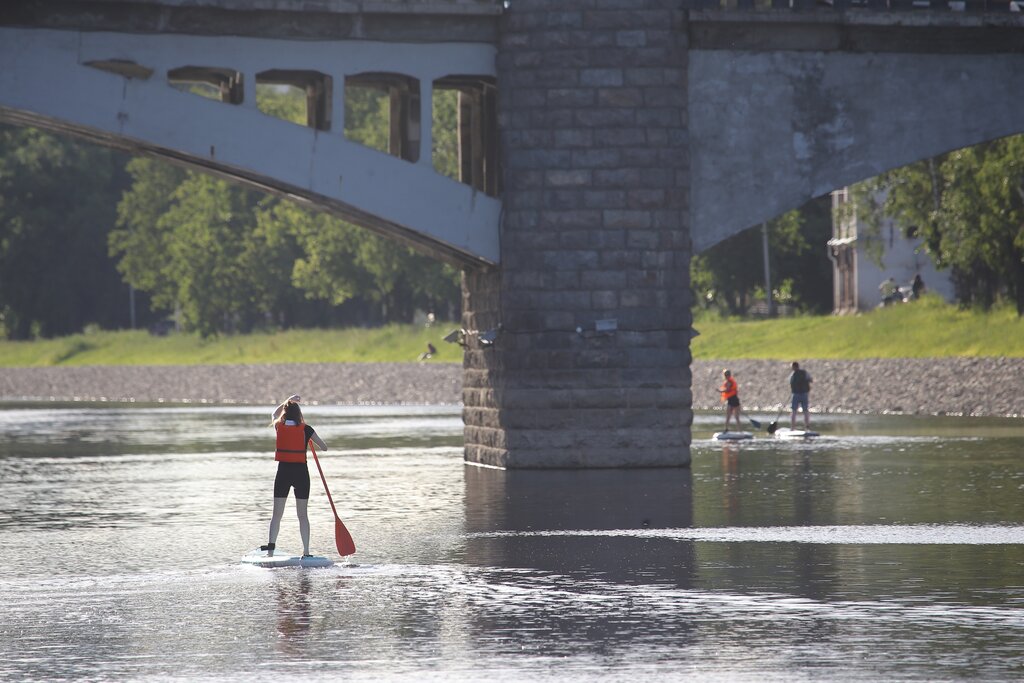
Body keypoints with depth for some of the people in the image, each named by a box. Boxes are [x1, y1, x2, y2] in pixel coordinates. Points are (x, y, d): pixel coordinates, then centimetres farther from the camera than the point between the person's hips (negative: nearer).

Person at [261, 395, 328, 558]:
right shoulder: (306, 429, -3)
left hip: (283, 472, 0)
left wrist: (288, 401, 29)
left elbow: (274, 414, 25)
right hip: (301, 472, 0)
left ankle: (271, 545, -8)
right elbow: (324, 447, 5)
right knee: (303, 515, 7)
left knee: (277, 514, 7)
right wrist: (311, 441, 22)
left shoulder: (279, 427, 1)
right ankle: (306, 551, 2)